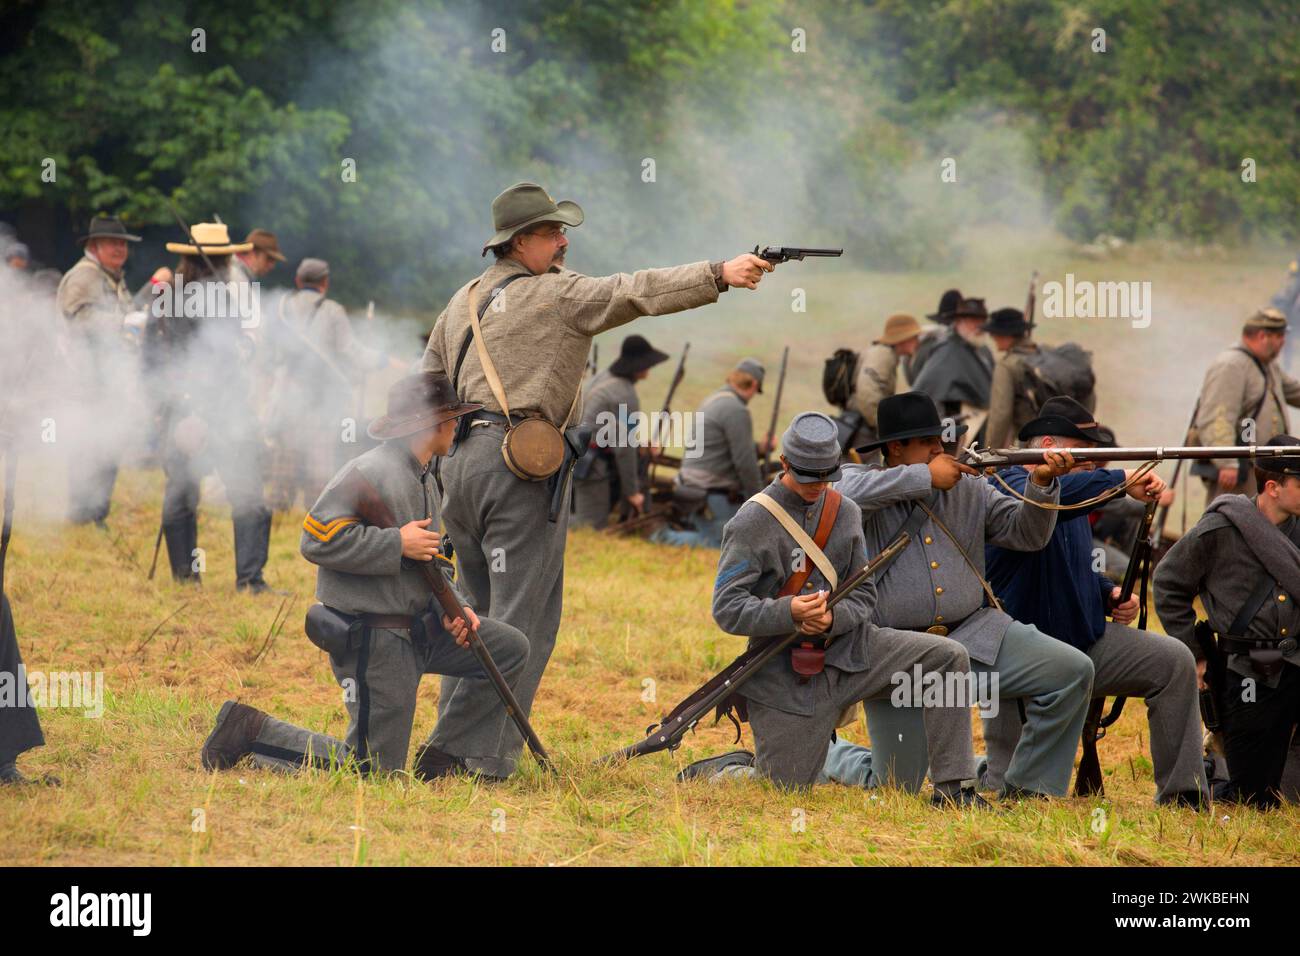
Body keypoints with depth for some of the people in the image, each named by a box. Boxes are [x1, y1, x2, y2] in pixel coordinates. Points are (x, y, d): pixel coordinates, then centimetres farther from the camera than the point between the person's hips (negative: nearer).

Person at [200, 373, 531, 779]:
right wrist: (398, 543, -22)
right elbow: (317, 540, -24)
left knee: (509, 649, 7)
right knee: (373, 767, -7)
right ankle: (252, 732, 2)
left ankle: (441, 760, 11)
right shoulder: (370, 471, -17)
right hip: (370, 637, -9)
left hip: (418, 628, 9)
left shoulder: (424, 482, 15)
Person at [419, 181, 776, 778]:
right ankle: (489, 759, -11)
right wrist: (719, 275, -20)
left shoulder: (462, 303, 19)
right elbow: (634, 293, -15)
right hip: (521, 467, -8)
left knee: (484, 613, 18)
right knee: (522, 620, -6)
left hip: (461, 461, 8)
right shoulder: (555, 294, -4)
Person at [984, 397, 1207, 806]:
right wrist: (1122, 481, -41)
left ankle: (1181, 795, -13)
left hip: (1085, 642, 7)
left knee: (1174, 661, -13)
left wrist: (1110, 594, 6)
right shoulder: (1010, 486, -14)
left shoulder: (1076, 500, 13)